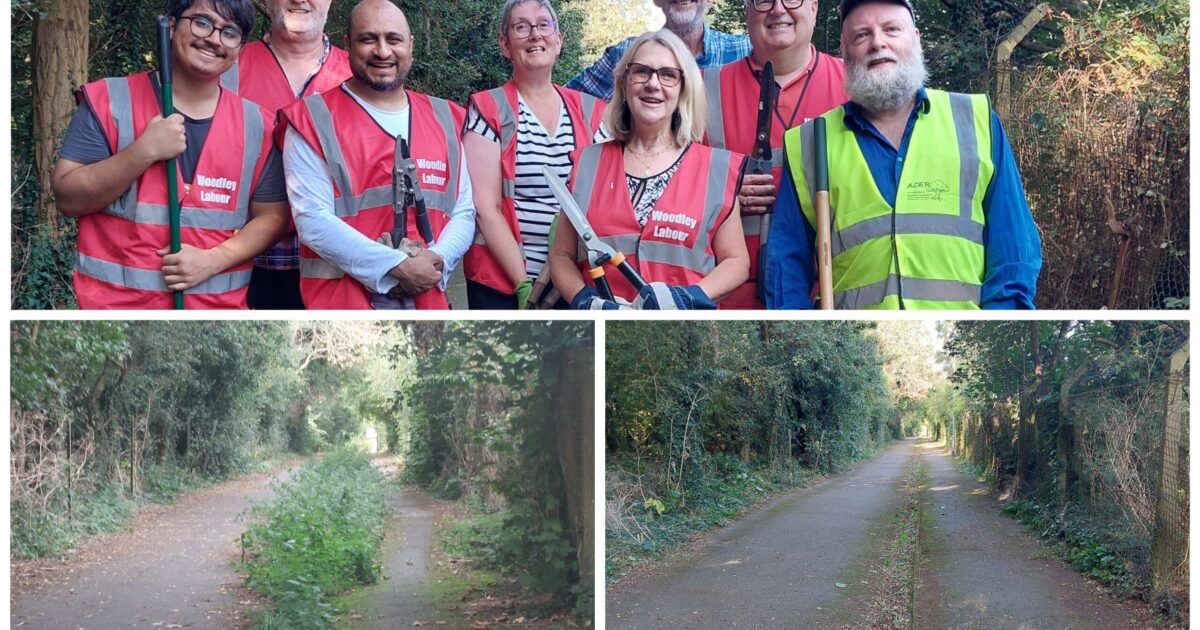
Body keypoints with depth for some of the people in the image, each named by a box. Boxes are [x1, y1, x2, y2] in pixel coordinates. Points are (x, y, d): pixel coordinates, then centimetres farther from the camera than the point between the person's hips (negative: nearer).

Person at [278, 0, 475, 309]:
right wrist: (396, 267, -19)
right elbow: (312, 219, -12)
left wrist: (436, 260, -11)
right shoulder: (314, 120, -3)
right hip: (341, 306, -4)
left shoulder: (445, 119, 11)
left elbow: (463, 211, 9)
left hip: (427, 303, 4)